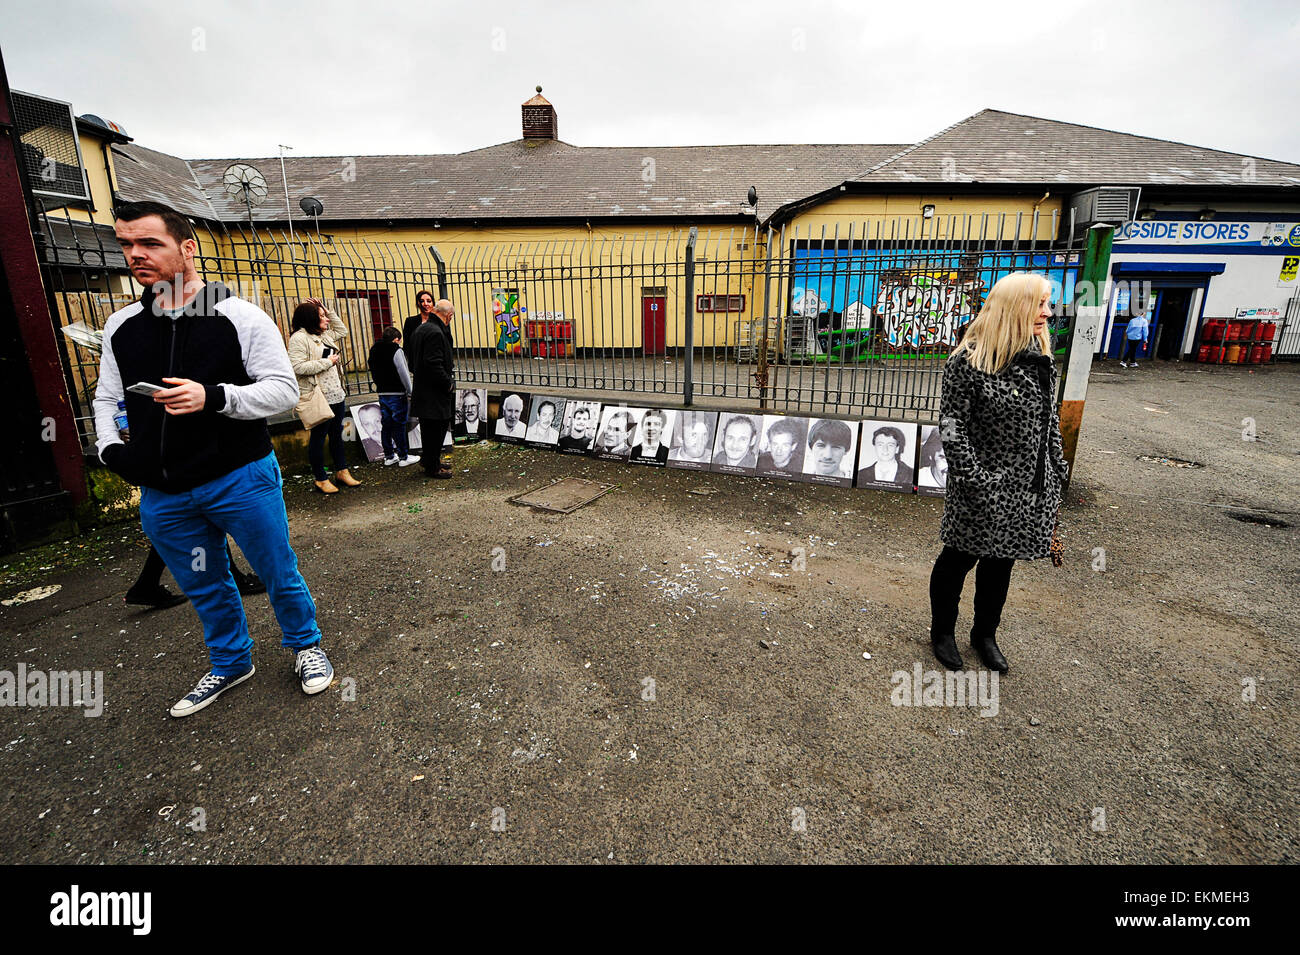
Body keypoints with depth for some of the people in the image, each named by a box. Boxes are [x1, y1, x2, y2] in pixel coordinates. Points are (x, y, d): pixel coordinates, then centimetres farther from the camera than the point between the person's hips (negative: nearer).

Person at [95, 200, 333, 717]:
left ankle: (306, 646, 34)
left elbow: (283, 389, -11)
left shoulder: (240, 316, -7)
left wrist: (215, 397, -25)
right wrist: (111, 448, 0)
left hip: (241, 480, -5)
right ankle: (230, 663, 42)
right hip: (161, 494, 5)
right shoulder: (121, 326, 9)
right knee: (205, 588, 20)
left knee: (279, 575, 9)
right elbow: (107, 397, 18)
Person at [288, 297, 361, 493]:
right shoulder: (299, 338, -12)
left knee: (337, 435, 16)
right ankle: (321, 479, 12)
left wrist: (328, 310, 18)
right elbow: (297, 367, -22)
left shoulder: (323, 335, 14)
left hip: (337, 396, 9)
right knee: (318, 438, 3)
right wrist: (327, 362, -15)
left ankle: (342, 472, 27)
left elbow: (342, 331, 31)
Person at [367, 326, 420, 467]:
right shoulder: (396, 350, -11)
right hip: (397, 394, -7)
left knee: (386, 425, 11)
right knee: (399, 425, -1)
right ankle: (404, 457, 4)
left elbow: (374, 375, 14)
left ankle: (389, 457, 18)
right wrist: (409, 392, -7)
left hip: (382, 393, 7)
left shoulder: (374, 351, 11)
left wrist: (381, 387, 18)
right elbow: (403, 373, -14)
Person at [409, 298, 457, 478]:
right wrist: (448, 384, -15)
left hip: (423, 391, 10)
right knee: (435, 430, 0)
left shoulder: (420, 329, 13)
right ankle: (432, 468, 10)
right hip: (434, 395, -10)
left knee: (430, 430, 19)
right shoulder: (435, 333, -20)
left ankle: (432, 461, 31)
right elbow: (434, 365, -26)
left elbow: (412, 359, 19)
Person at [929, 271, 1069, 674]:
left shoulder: (1042, 356, 7)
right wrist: (973, 479, -21)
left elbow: (1050, 419, 15)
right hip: (983, 489, -7)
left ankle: (985, 635, 36)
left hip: (1029, 489, 7)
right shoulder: (969, 360, -15)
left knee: (1001, 562, 18)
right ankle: (942, 632, 29)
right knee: (960, 558, 9)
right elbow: (951, 423, -16)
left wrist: (1057, 471, 14)